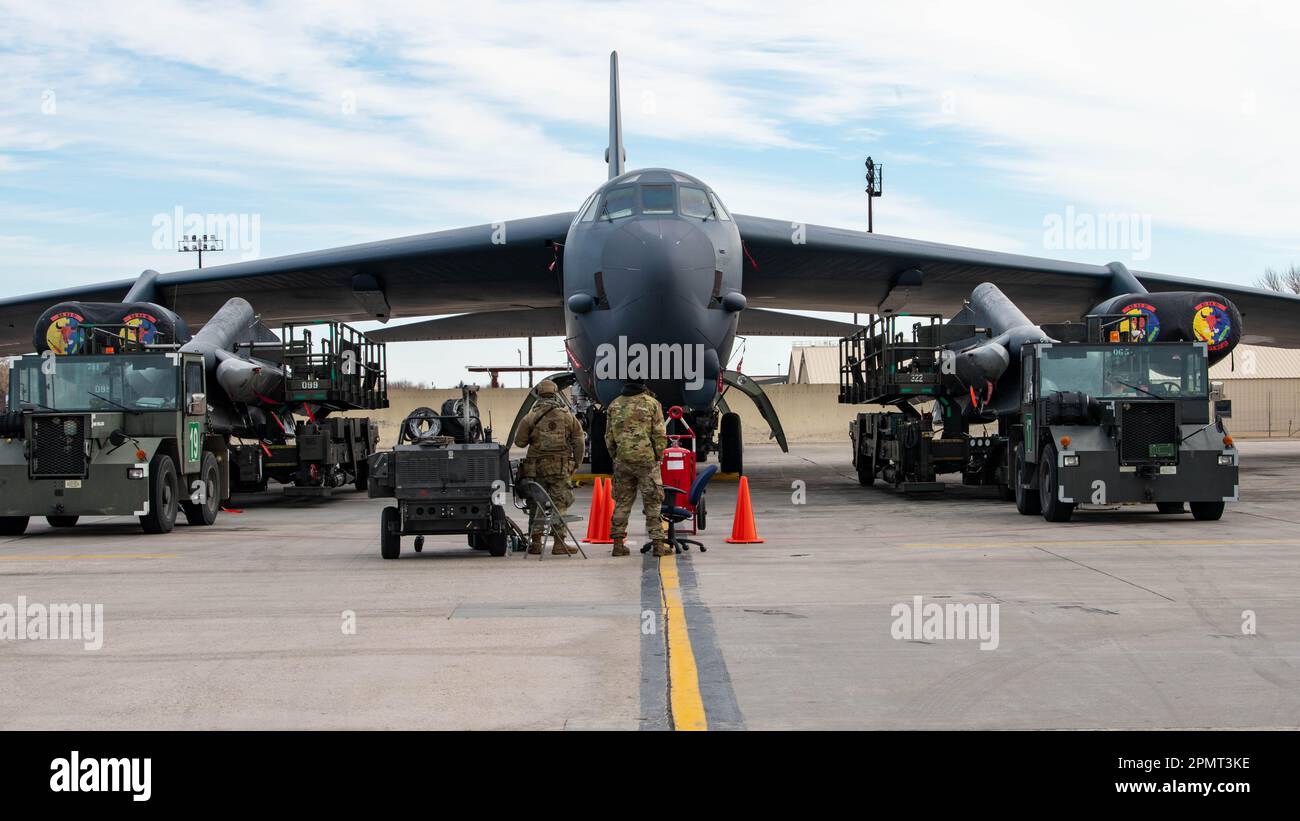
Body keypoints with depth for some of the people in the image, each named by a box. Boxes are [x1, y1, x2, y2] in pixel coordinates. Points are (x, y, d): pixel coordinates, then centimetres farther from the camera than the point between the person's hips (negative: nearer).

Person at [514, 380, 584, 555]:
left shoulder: (532, 416, -1)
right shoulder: (568, 416, 2)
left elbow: (519, 442, 2)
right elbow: (578, 441, 4)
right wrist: (576, 463, 13)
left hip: (537, 465, 0)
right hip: (561, 466, 0)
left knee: (536, 503, 9)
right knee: (560, 504, 2)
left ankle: (536, 542, 9)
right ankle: (559, 543, -1)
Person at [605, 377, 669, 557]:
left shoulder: (614, 405, 6)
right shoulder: (651, 403, -4)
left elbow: (609, 436, 9)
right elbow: (659, 435, -6)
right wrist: (658, 457, 6)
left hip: (622, 460, 3)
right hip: (646, 460, -3)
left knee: (622, 502, 10)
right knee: (652, 503, 2)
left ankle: (618, 543, 9)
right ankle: (658, 543, 1)